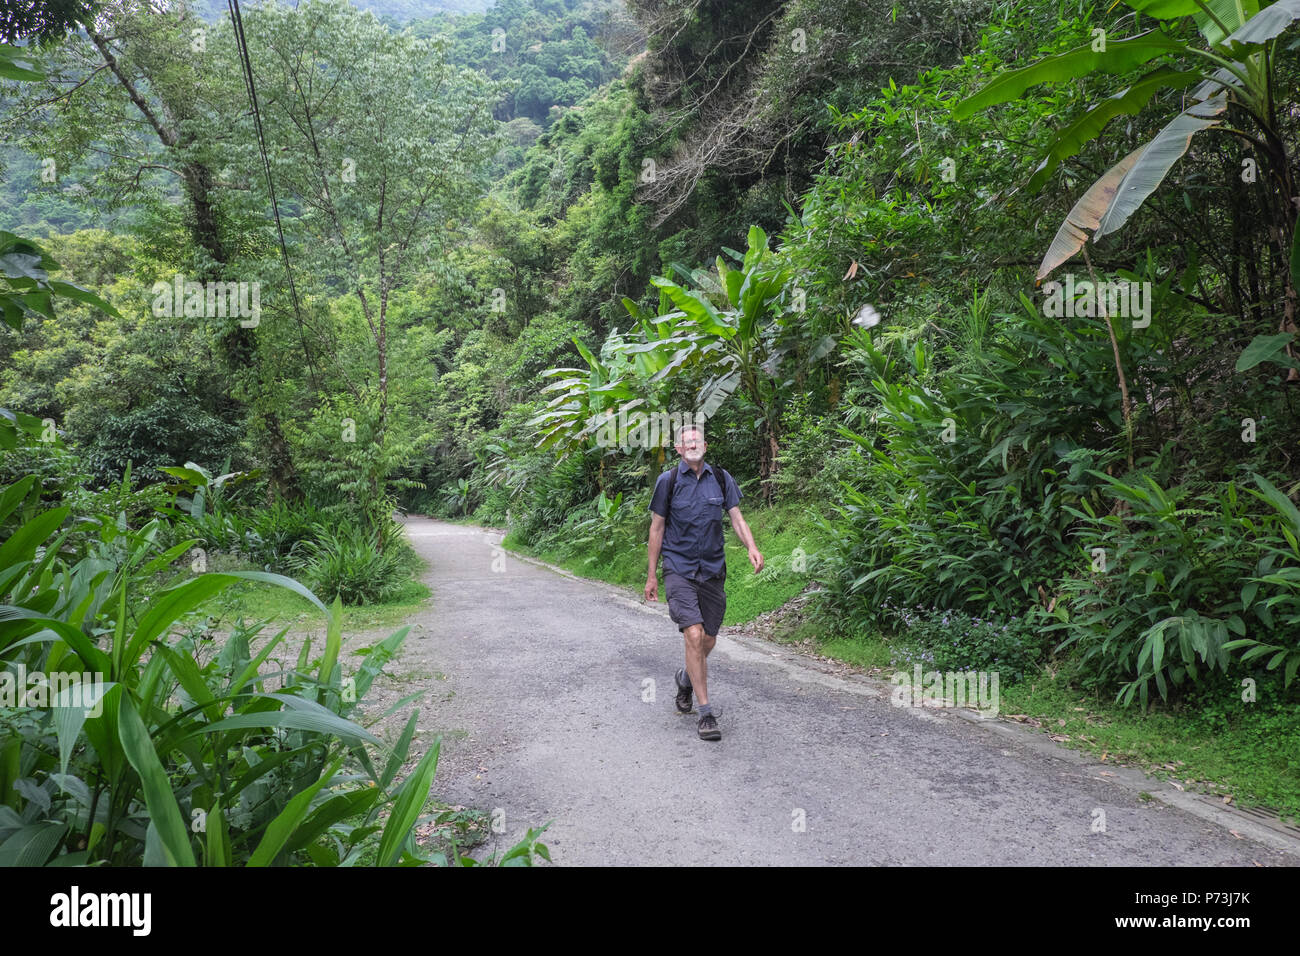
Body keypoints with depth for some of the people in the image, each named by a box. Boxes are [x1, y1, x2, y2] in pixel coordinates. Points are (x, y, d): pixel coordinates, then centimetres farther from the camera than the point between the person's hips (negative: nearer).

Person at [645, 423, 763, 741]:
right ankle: (706, 713, -9)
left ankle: (685, 678, 44)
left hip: (712, 569, 4)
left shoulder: (721, 479, 4)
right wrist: (651, 575, 1)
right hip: (678, 569, -3)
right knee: (694, 636, -17)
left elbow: (737, 518, 2)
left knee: (708, 640, 11)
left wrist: (752, 547, -19)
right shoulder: (668, 480, -3)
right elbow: (657, 528, 1)